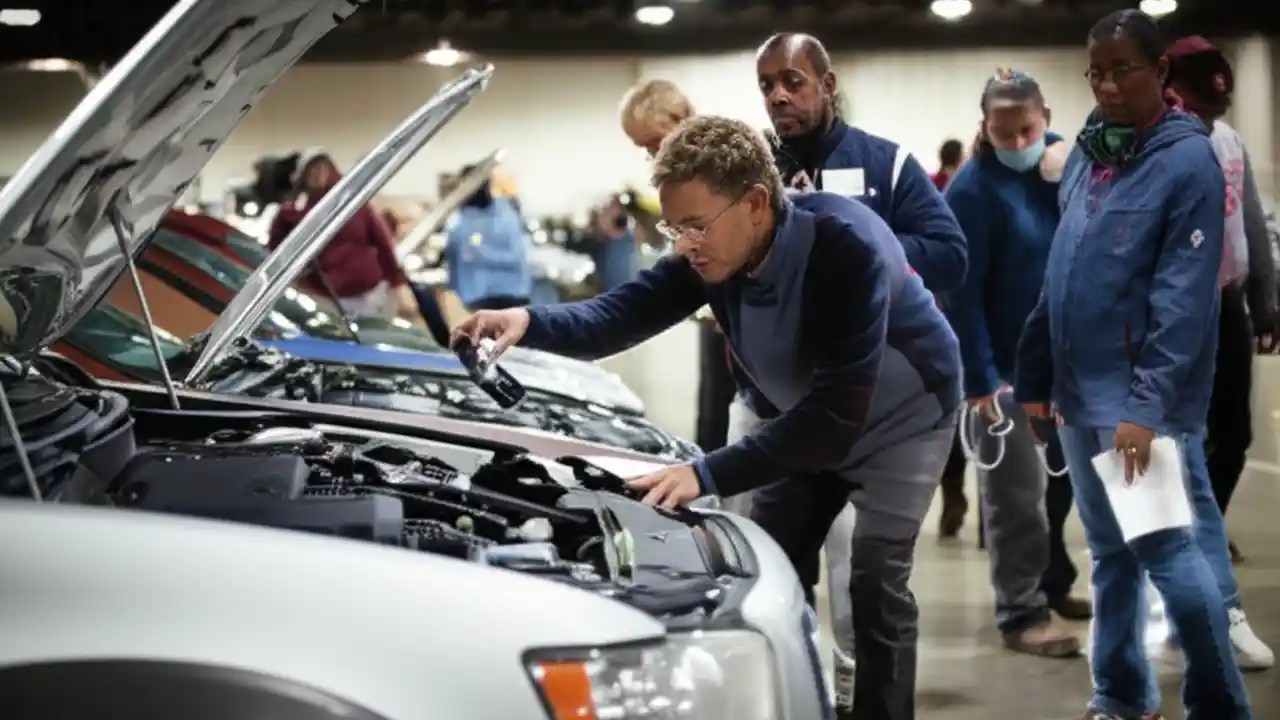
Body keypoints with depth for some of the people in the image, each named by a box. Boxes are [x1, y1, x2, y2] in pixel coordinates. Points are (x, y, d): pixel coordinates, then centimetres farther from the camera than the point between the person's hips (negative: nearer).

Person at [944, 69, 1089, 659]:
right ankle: (1021, 612, 4)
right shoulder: (973, 188, -15)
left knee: (1062, 481, 17)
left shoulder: (1062, 161, 4)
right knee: (1016, 494, -2)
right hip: (1008, 367, -7)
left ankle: (1051, 584, 32)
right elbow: (961, 293, -18)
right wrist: (980, 380, -21)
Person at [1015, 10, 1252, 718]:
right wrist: (1035, 378, 13)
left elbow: (1183, 299, -17)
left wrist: (1148, 403, -23)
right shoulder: (1084, 155, 11)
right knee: (1110, 553, 15)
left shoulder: (1187, 162, -11)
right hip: (1079, 396, 7)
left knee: (1172, 554, -8)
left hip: (1145, 403, -7)